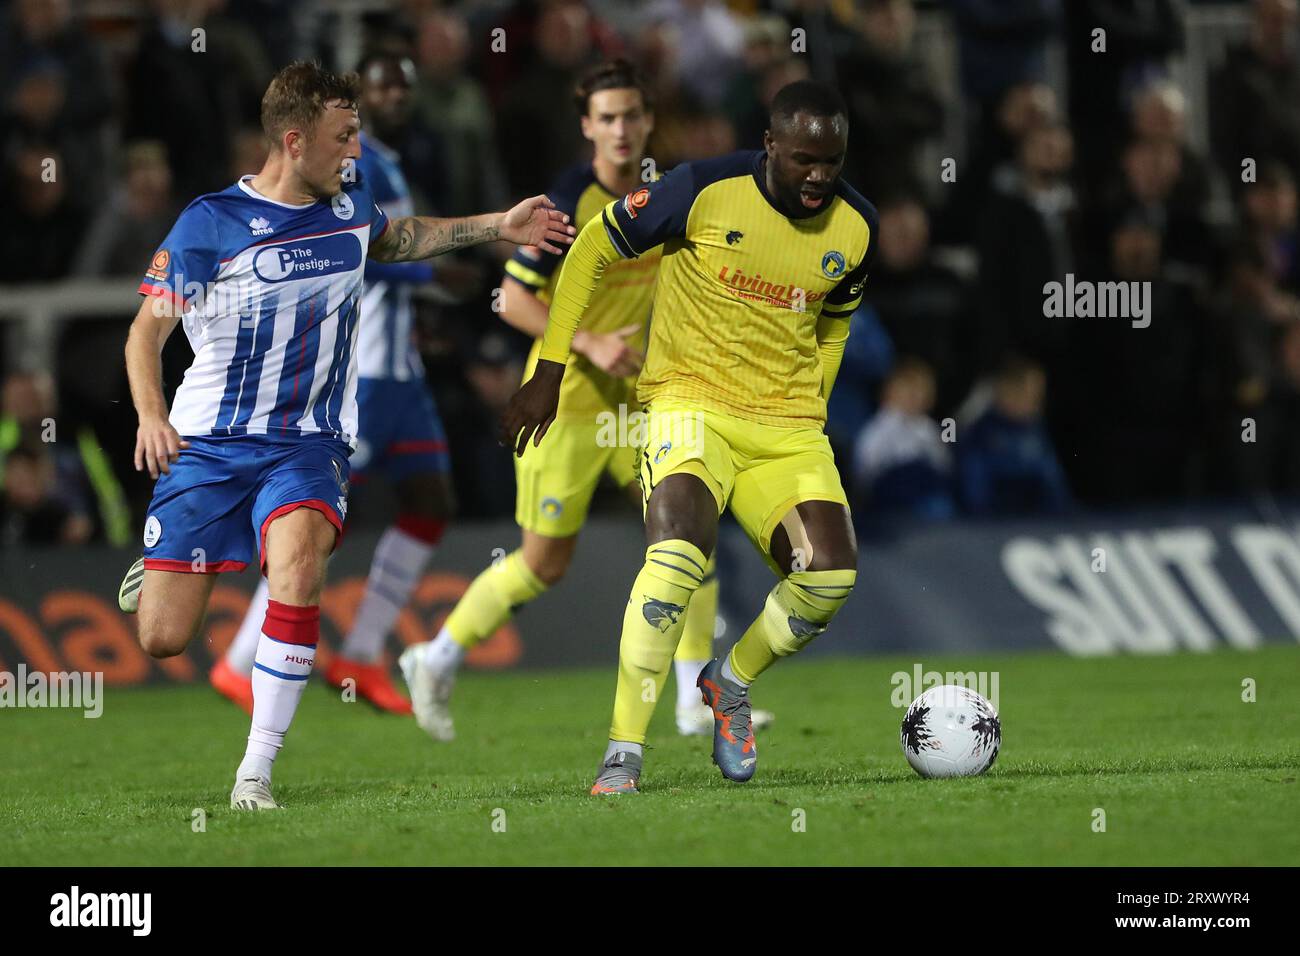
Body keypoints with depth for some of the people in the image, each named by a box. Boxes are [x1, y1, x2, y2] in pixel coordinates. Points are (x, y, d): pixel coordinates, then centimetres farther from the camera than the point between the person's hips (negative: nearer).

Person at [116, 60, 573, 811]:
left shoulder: (350, 201, 7)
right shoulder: (210, 222, -9)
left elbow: (394, 239, 32)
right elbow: (148, 329, -5)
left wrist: (499, 227, 28)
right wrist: (151, 416, -22)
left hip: (306, 444, 3)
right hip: (208, 442, -2)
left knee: (298, 556, -32)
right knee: (163, 640, -7)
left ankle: (257, 771, -26)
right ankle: (158, 572, 35)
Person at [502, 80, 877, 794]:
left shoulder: (855, 227, 1)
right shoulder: (705, 191, -13)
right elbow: (593, 249, -1)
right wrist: (549, 371, -2)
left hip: (788, 427, 4)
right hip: (691, 404, -4)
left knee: (829, 574, -15)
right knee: (678, 551, -29)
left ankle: (732, 681, 17)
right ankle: (622, 754, -23)